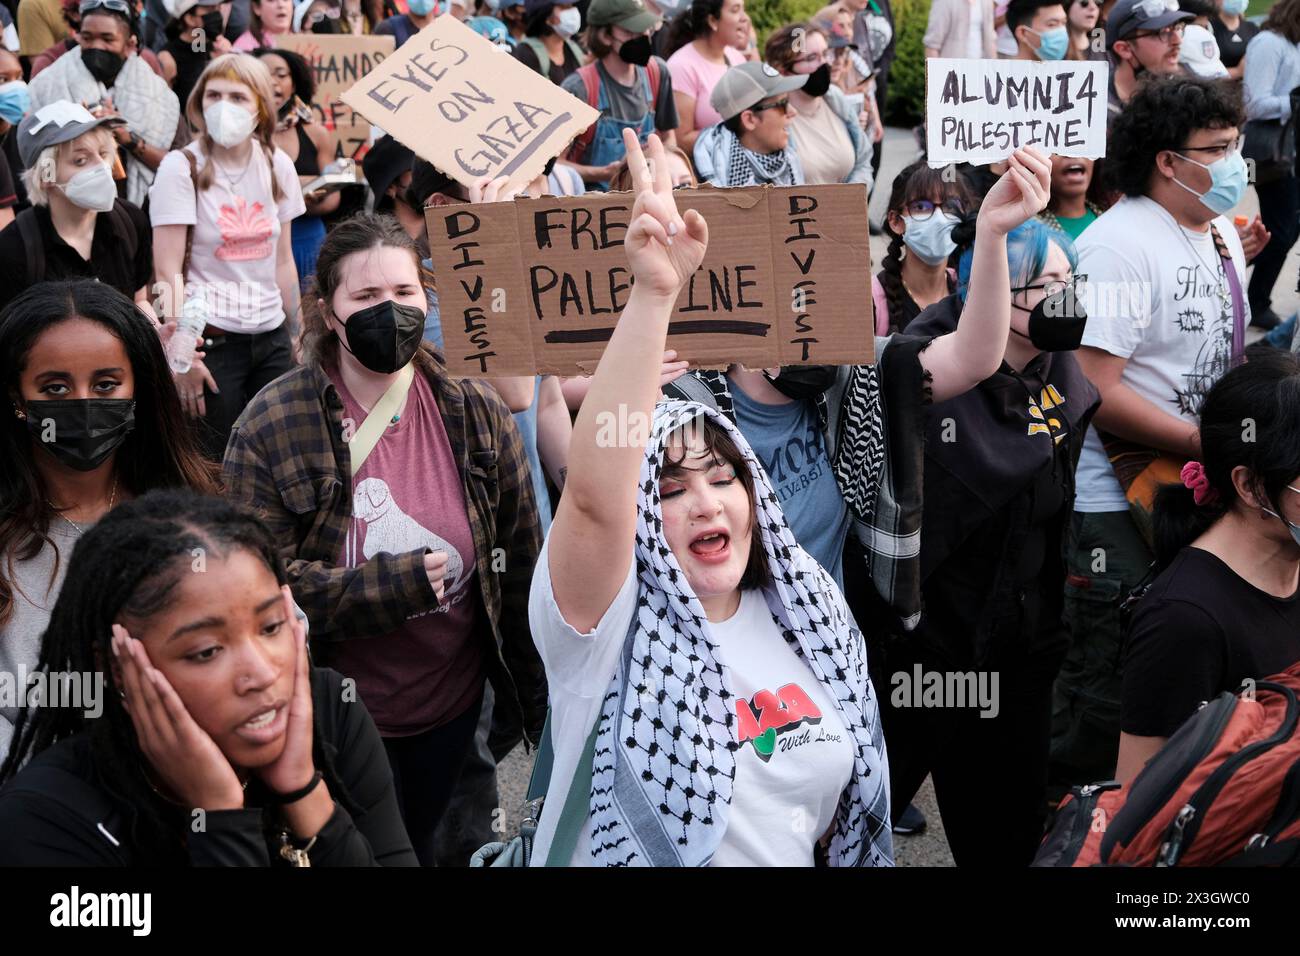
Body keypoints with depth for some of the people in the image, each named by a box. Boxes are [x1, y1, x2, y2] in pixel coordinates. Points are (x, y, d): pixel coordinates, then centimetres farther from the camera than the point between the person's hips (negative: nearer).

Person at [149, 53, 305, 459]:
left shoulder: (277, 165, 6)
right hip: (211, 340, -4)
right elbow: (168, 271, -10)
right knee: (215, 466, 0)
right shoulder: (181, 167, -7)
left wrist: (295, 332, 11)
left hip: (271, 336, 4)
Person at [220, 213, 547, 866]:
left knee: (417, 844, 22)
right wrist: (400, 584, -25)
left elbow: (520, 561, 0)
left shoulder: (476, 412, -7)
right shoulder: (270, 426, -15)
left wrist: (528, 692, 3)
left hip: (453, 708, 3)